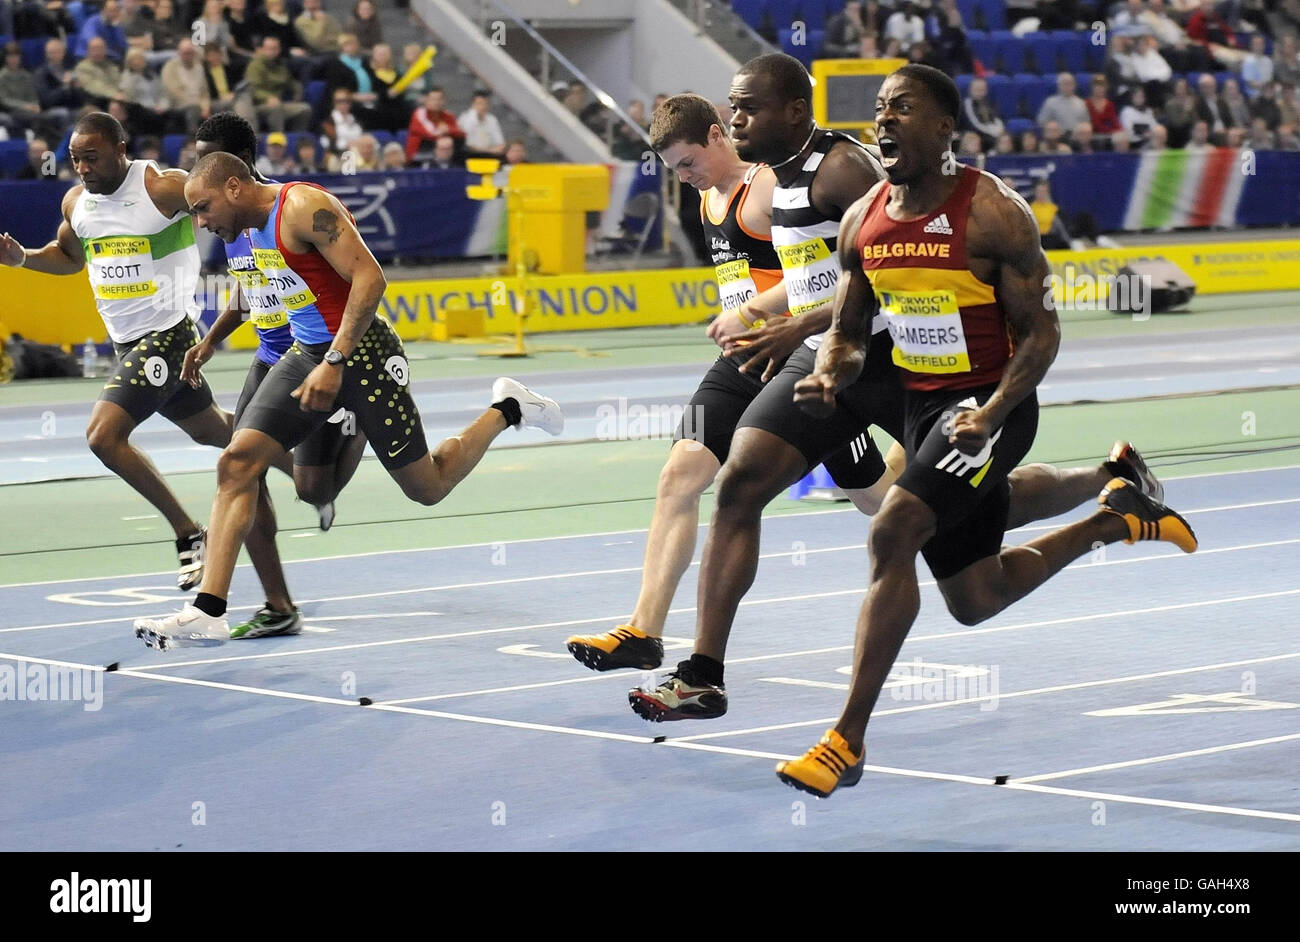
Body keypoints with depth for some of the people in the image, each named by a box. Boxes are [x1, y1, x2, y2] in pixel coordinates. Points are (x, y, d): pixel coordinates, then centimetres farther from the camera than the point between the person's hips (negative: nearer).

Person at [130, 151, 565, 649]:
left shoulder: (305, 207, -19)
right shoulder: (254, 226, 9)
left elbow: (370, 278, -26)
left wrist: (335, 362, -29)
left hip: (361, 351, -8)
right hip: (307, 354, 8)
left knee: (427, 488, 2)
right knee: (237, 462, -10)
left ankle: (507, 410, 28)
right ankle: (208, 612, -14)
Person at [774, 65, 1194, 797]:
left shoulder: (993, 213, -16)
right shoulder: (863, 222, 2)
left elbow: (1041, 331, -13)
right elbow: (850, 332, 12)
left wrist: (993, 413, -29)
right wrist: (828, 380, -11)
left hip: (990, 403, -7)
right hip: (922, 407, 8)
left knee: (893, 535, -28)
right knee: (975, 601, 17)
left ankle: (848, 743, -24)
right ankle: (1120, 517, 40)